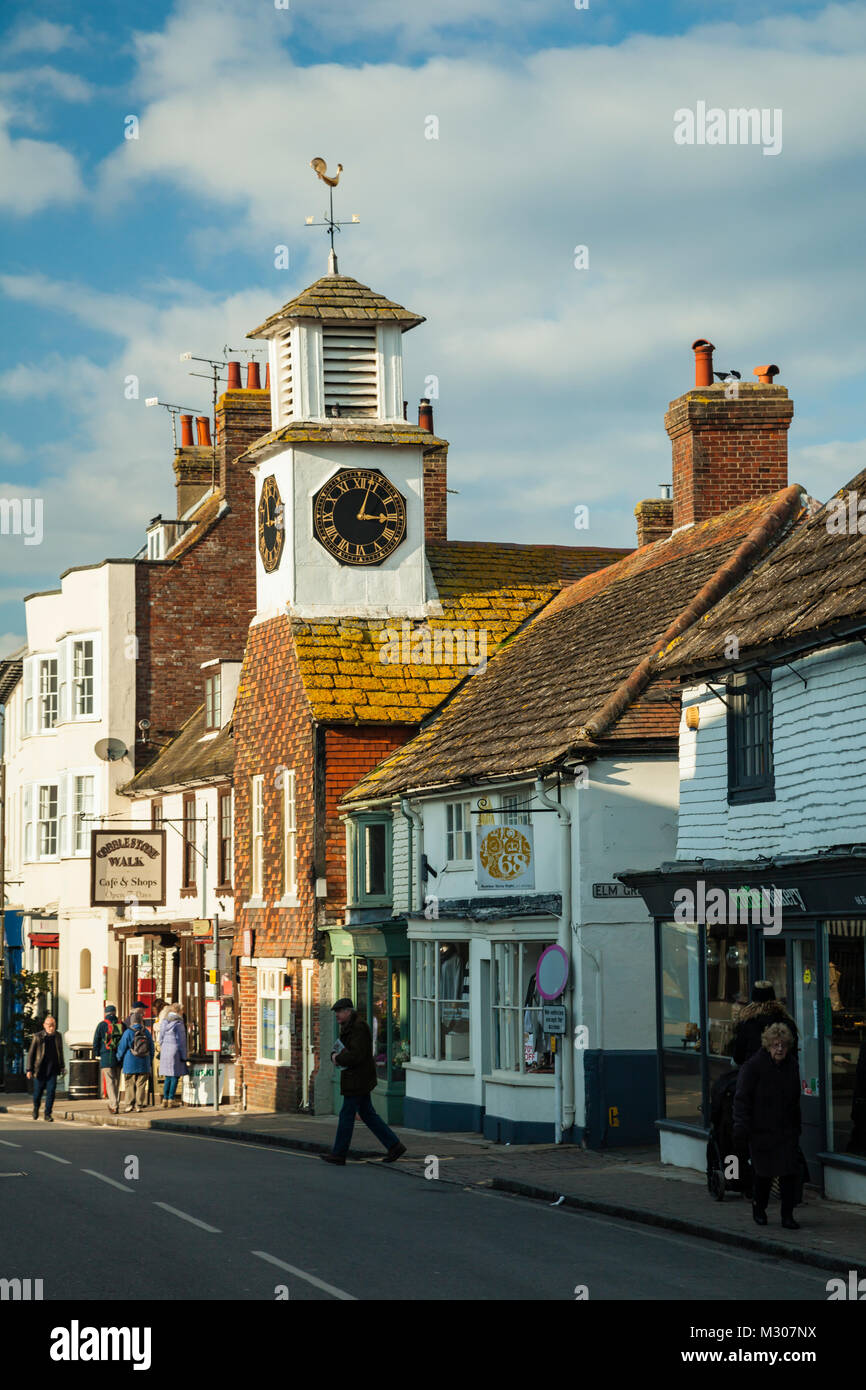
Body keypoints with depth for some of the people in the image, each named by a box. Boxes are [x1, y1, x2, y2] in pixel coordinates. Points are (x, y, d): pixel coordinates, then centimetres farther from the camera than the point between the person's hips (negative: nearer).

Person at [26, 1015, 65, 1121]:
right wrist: (29, 1069, -7)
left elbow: (60, 1052, 16)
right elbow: (31, 1053, -3)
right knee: (38, 1092, 8)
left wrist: (62, 1067, 17)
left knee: (51, 1091, -8)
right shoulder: (38, 1037, -5)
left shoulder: (58, 1036, 5)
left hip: (52, 1070, 2)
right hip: (40, 1070, -2)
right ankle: (36, 1107, 37)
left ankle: (48, 1114, 0)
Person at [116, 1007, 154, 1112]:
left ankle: (130, 1105, -1)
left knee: (130, 1085, 4)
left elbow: (122, 1048, -5)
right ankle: (139, 1105, 5)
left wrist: (119, 1059, 12)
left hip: (131, 1064, -3)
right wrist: (150, 1062, 21)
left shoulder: (128, 1032, -11)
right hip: (144, 1064, 3)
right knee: (141, 1085, 7)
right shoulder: (146, 1032, 2)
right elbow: (151, 1048, 10)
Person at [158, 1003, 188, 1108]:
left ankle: (165, 1099, 8)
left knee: (167, 1077, 12)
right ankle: (171, 1099, 0)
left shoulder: (164, 1021, 7)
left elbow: (161, 1038, 12)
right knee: (175, 1075, 1)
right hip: (175, 1050, -5)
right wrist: (183, 1056, -4)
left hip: (165, 1050, 5)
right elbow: (181, 1040, -8)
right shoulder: (178, 1022, -8)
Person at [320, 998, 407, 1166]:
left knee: (347, 1114, -4)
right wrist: (335, 1055, -2)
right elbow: (342, 1050, 20)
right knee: (367, 1114, 12)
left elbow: (356, 1055, -25)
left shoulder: (359, 1028, -17)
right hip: (356, 1079, 10)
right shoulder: (348, 1027, 15)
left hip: (357, 1080, -10)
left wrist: (338, 1059, -12)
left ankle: (339, 1153, 3)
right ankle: (394, 1145, 13)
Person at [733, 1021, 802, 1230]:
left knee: (789, 1173, -4)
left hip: (787, 1129, 3)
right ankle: (759, 1208, 29)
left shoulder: (792, 1065, 5)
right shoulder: (753, 1066, -10)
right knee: (763, 1173, 6)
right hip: (761, 1130, -3)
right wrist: (741, 1127, -17)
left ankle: (787, 1215, 3)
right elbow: (742, 1098, -11)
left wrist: (796, 1124, 15)